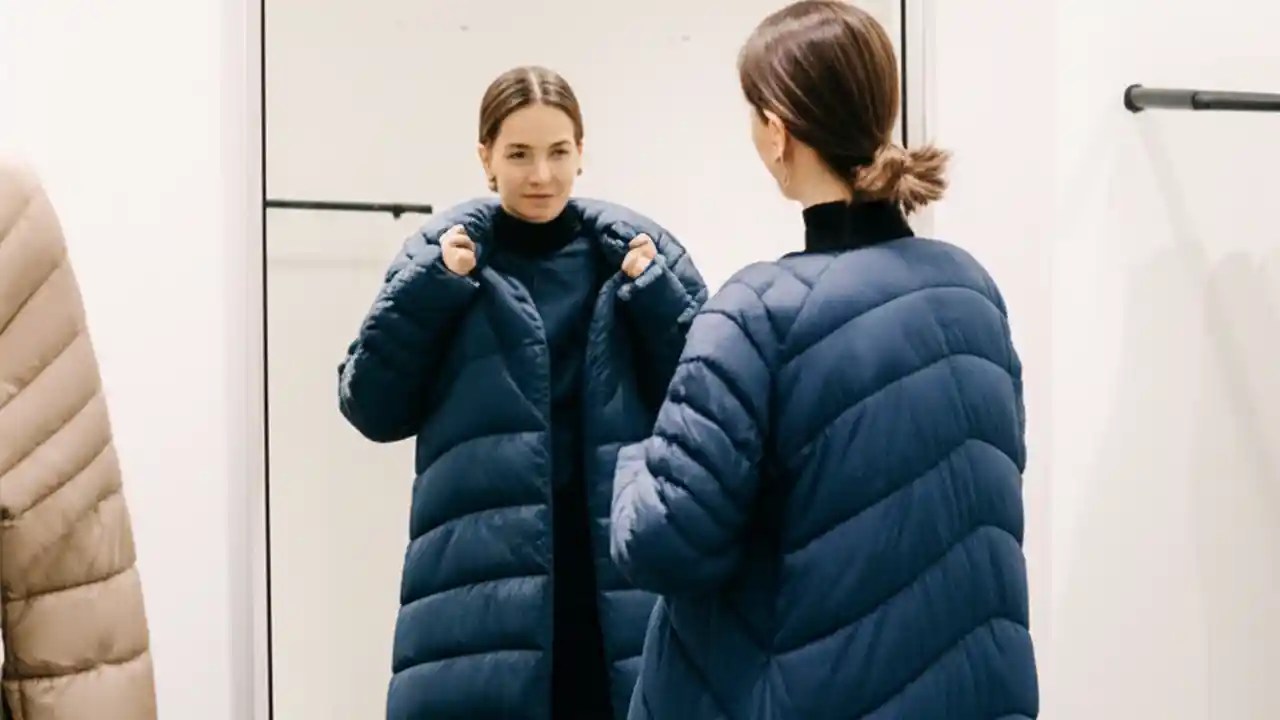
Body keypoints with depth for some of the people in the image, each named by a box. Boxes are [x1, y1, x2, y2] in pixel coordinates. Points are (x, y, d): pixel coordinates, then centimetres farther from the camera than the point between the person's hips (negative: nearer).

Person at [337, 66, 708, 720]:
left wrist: (653, 294, -10)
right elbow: (373, 410, 0)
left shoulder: (636, 249, 4)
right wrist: (429, 289, -10)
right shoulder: (441, 254, 2)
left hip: (620, 571, 1)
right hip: (483, 576, -1)